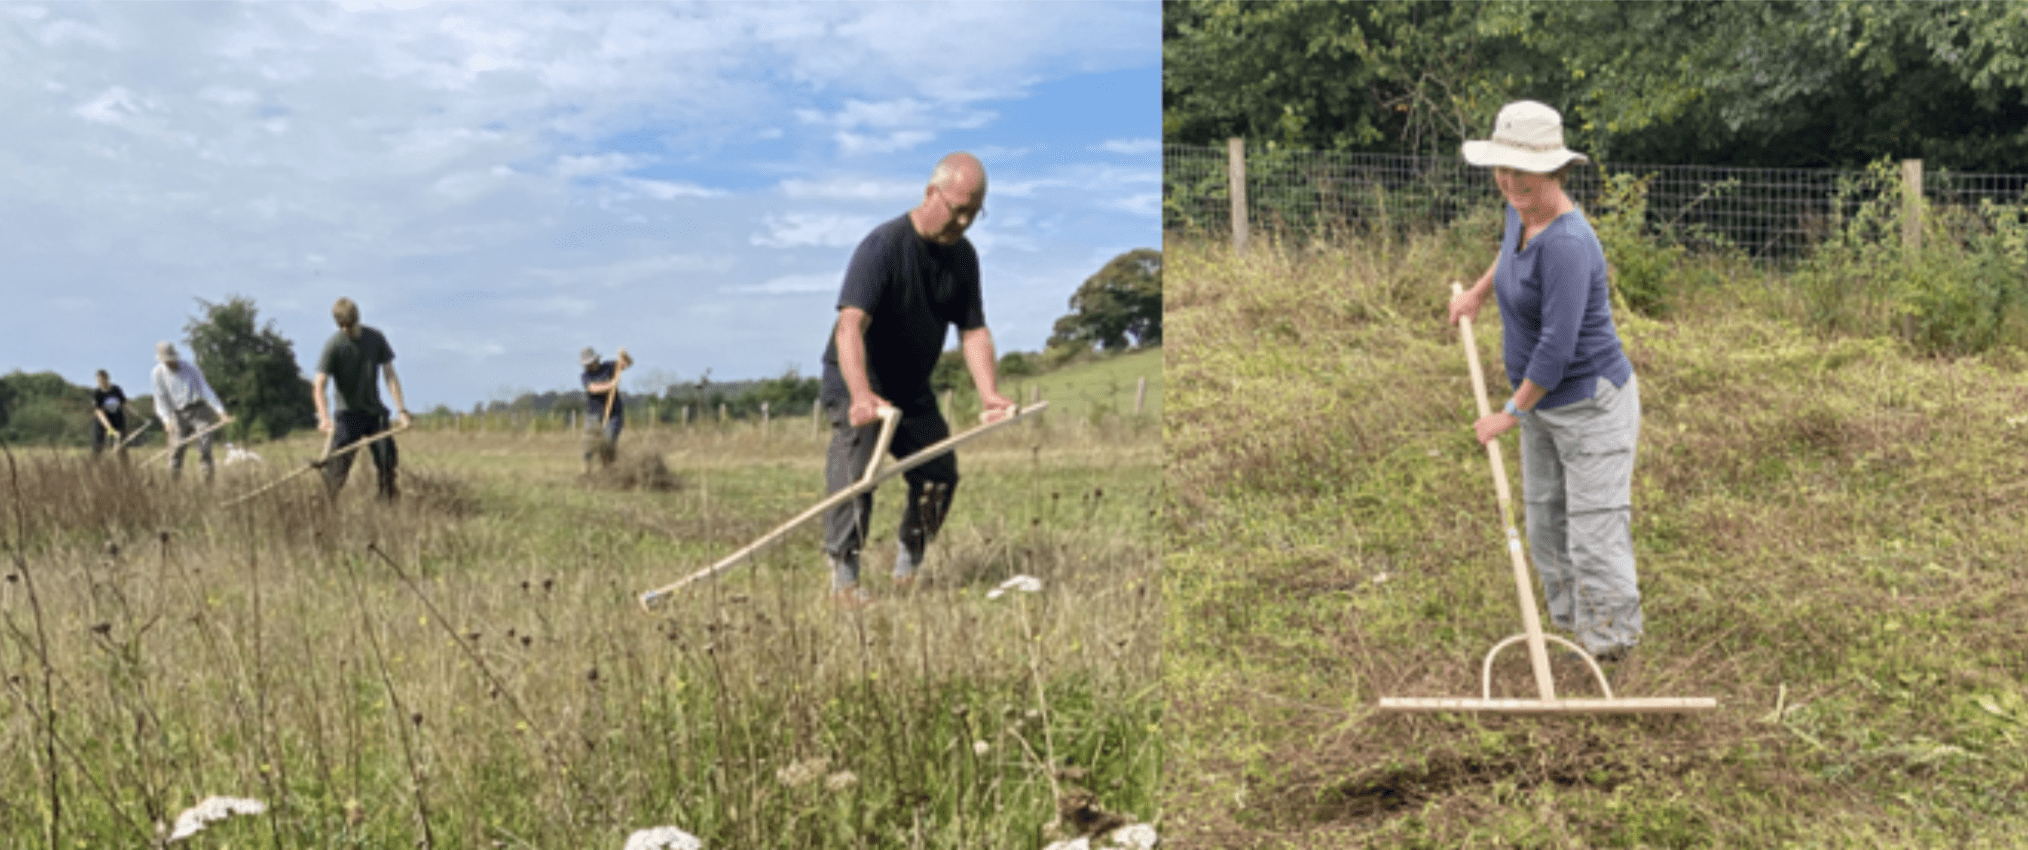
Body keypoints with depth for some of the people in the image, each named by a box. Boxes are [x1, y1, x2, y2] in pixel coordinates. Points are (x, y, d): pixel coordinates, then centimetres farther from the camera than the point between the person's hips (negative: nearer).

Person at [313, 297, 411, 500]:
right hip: (347, 413, -3)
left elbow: (390, 375, 3)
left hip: (375, 411, 3)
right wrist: (324, 418, -34)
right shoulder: (333, 346, -12)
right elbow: (319, 386, -17)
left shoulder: (375, 338, -1)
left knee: (388, 460, -1)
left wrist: (401, 409, -5)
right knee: (338, 465, -13)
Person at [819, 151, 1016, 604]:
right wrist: (860, 394, -52)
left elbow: (974, 329, -3)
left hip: (913, 388, 7)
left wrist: (989, 393, -20)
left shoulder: (963, 256, -3)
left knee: (940, 475, 6)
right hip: (856, 383, -7)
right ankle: (843, 574, -10)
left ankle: (908, 564, 26)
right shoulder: (882, 246, -25)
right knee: (856, 470, -21)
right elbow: (850, 325, -37)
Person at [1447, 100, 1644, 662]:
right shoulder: (1522, 212, 0)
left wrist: (1511, 414, -19)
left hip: (1591, 405, -9)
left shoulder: (1566, 243, -28)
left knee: (1595, 532, -2)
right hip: (1543, 404, 10)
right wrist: (1477, 292, 30)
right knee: (1544, 524, 17)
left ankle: (1610, 645, 13)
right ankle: (1568, 628, 31)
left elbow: (1557, 347, -28)